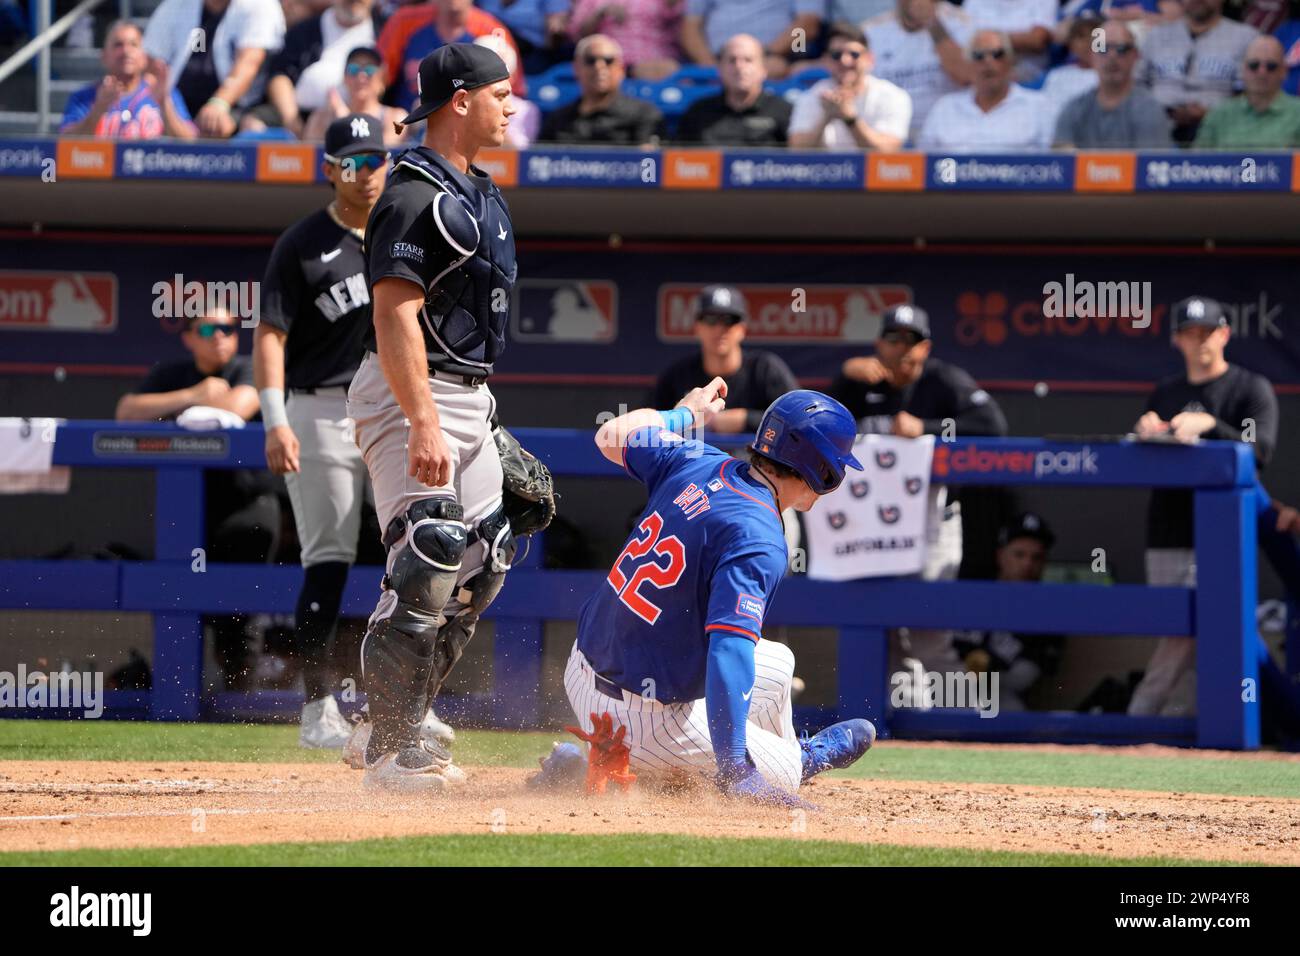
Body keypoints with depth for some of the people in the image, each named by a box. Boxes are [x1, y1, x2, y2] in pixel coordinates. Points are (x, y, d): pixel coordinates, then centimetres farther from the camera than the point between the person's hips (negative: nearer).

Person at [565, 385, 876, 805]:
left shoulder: (697, 464, -2)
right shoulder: (758, 541, -26)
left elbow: (612, 436, 17)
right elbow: (730, 646, -35)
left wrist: (685, 414, 37)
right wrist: (734, 770, -38)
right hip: (645, 718, -8)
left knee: (777, 663, 28)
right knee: (782, 777, 10)